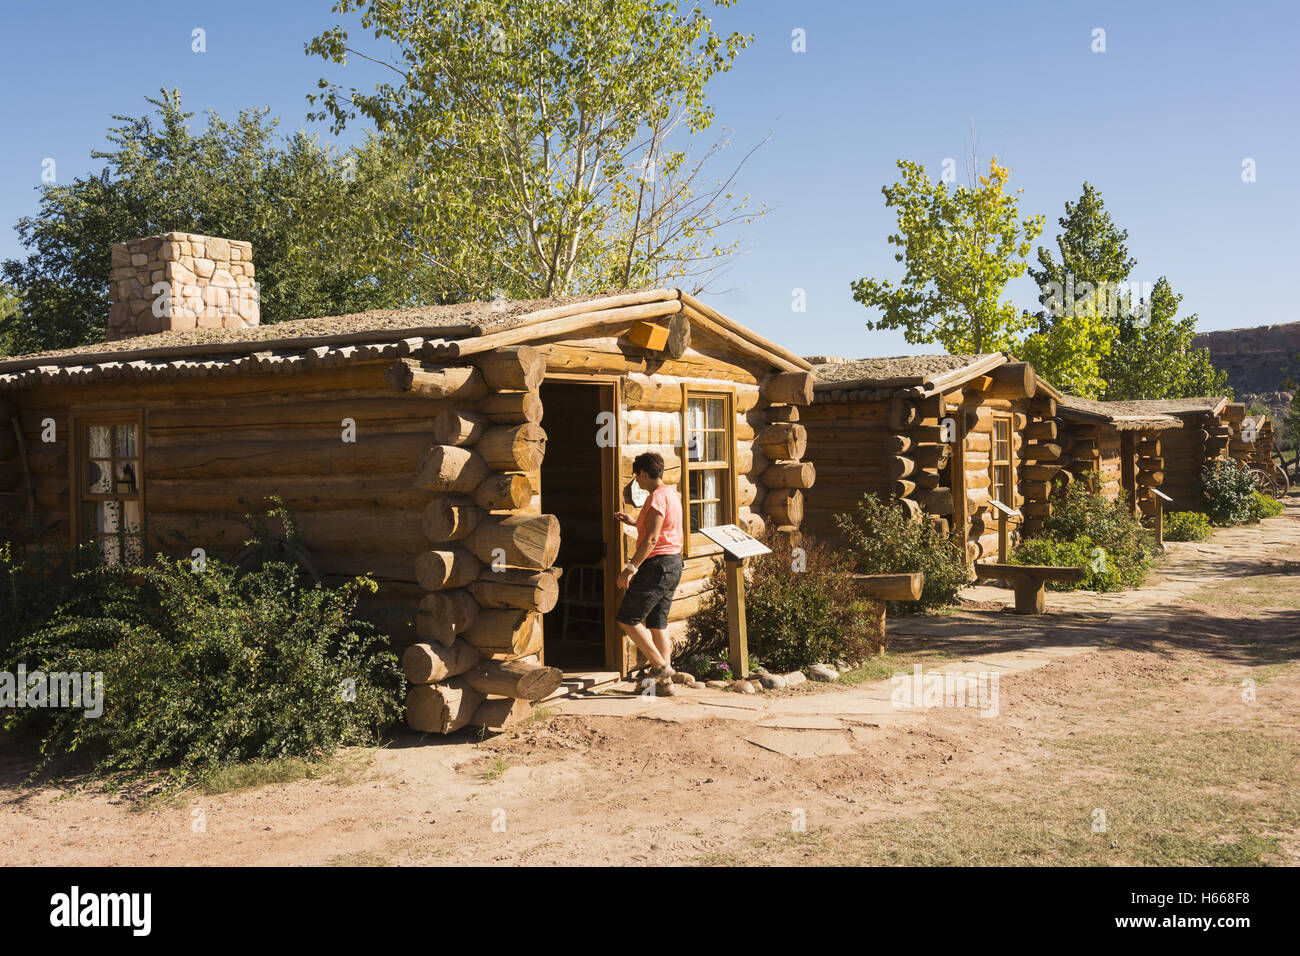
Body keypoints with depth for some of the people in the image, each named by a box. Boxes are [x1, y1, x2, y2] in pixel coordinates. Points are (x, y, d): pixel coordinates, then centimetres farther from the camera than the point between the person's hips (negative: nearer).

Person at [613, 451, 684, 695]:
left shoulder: (657, 497, -14)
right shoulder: (671, 494, 16)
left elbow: (651, 539, -22)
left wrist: (630, 567, -20)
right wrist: (633, 522, 31)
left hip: (657, 564, -10)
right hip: (673, 564, 10)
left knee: (627, 620, -3)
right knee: (657, 622, 11)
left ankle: (660, 665, -3)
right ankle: (665, 682, 10)